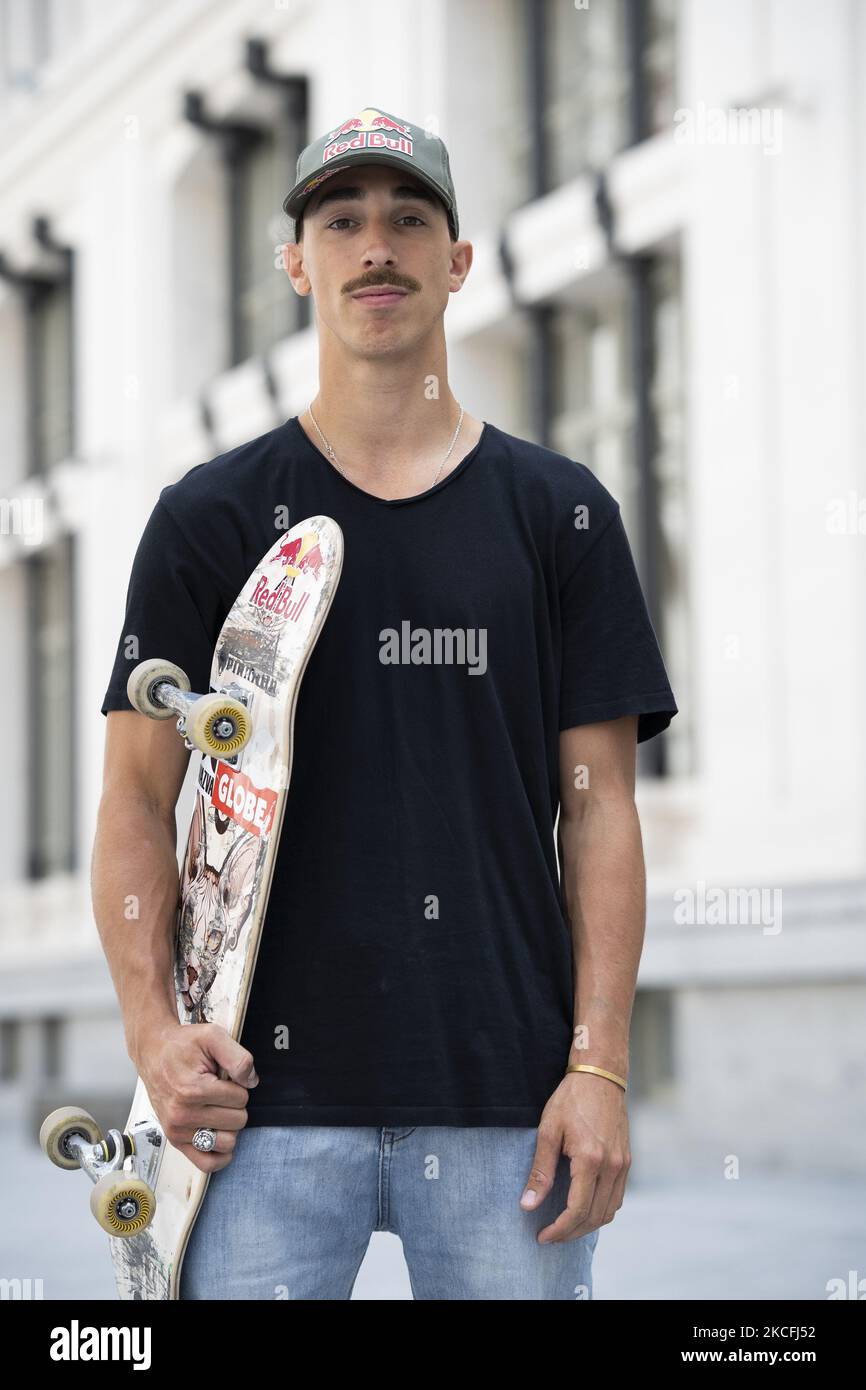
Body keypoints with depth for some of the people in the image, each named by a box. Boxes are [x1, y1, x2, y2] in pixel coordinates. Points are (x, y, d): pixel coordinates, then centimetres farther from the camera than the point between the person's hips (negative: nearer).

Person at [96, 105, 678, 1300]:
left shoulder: (560, 512, 9)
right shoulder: (212, 515, 8)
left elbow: (598, 804, 5)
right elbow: (140, 791, 6)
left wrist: (598, 1067, -4)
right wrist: (152, 1025, -8)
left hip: (507, 1094, 1)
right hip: (270, 1088, 0)